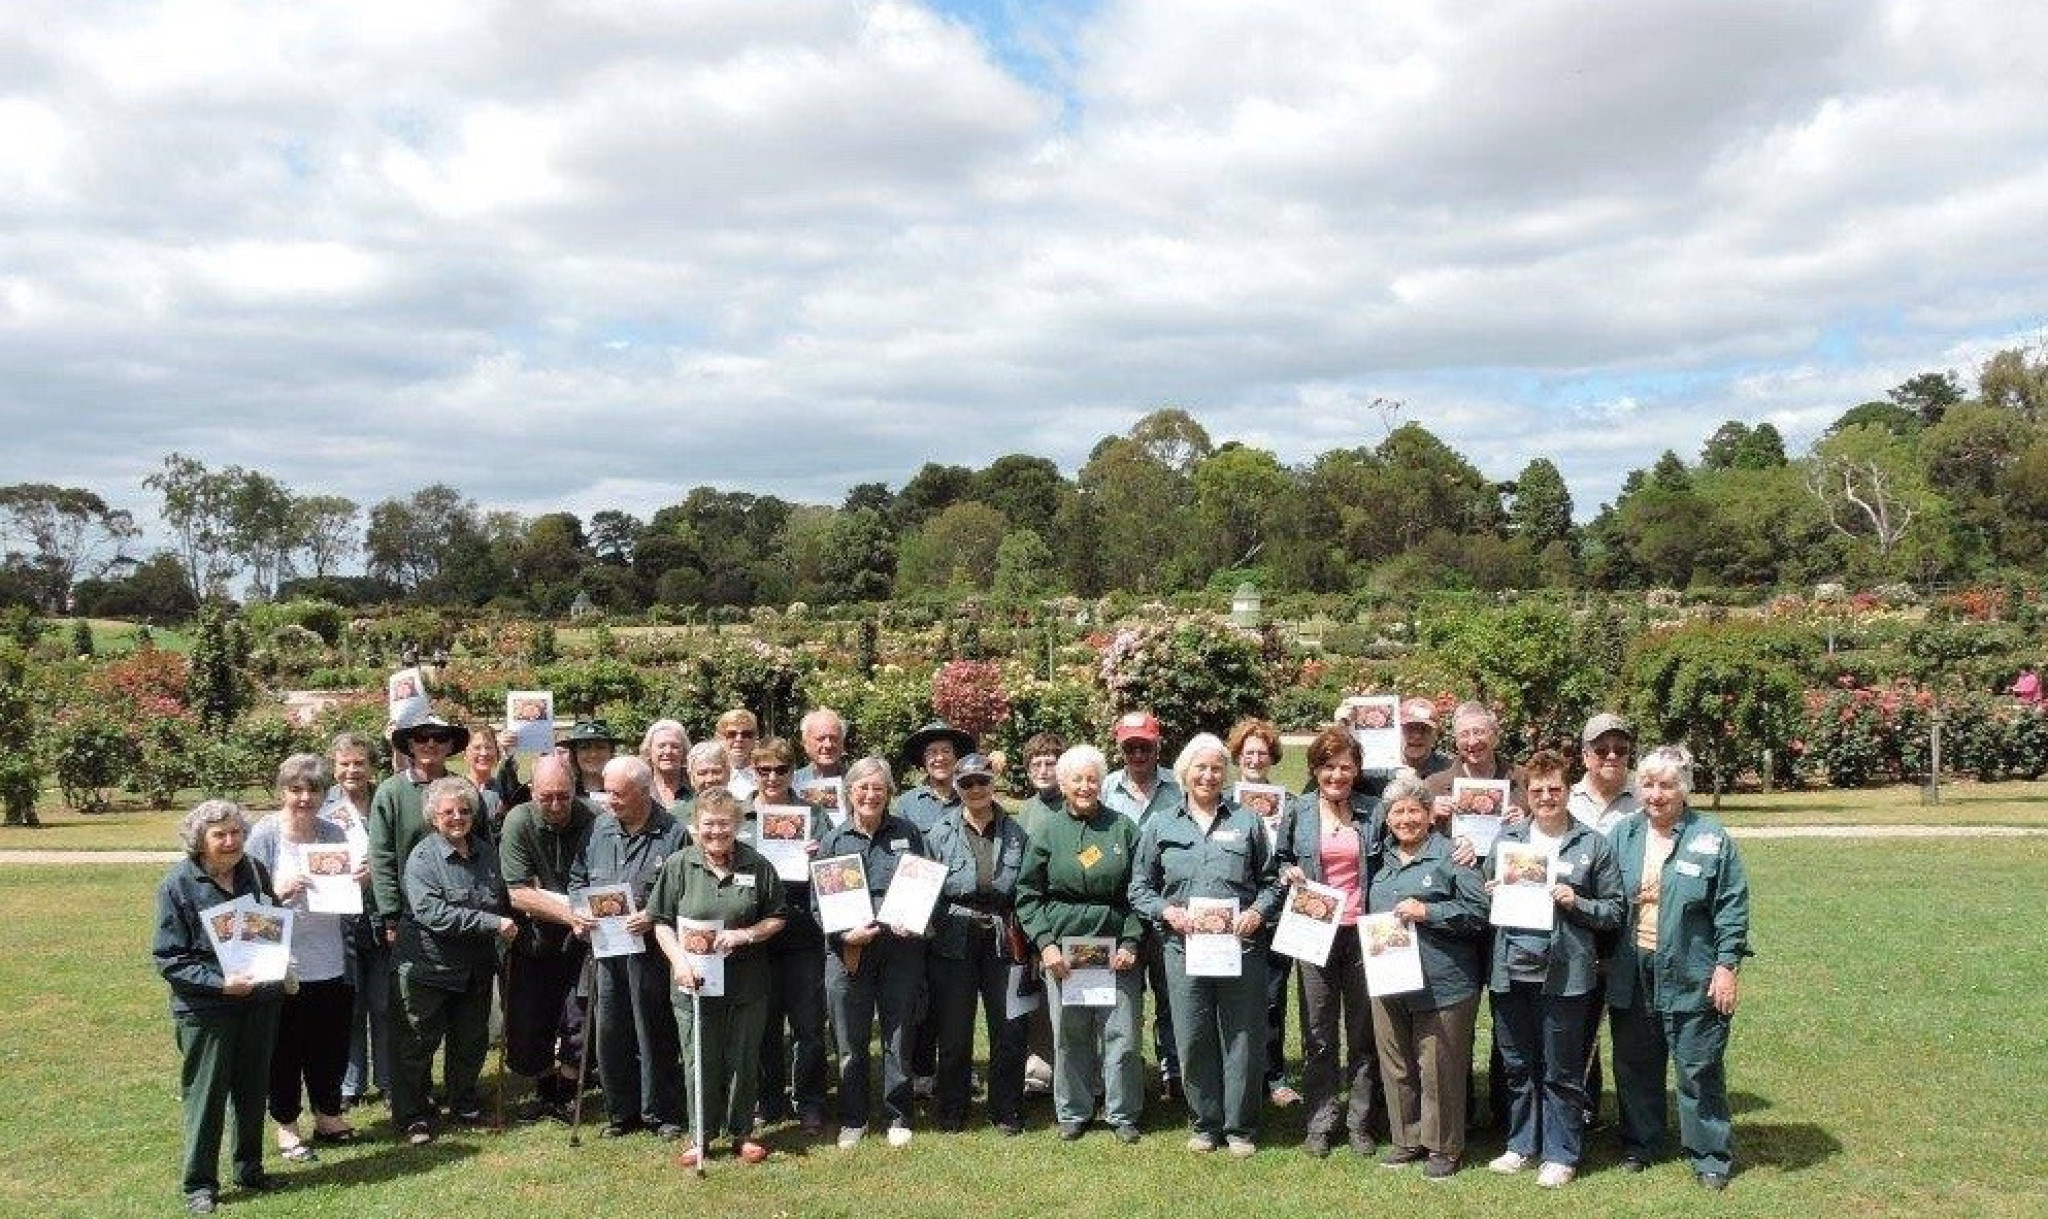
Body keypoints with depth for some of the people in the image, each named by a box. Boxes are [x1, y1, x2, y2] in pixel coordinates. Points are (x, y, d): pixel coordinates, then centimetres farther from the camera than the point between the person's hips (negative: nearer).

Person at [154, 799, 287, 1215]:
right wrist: (220, 982, -23)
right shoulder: (179, 884, -11)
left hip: (260, 1001, 4)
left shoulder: (255, 871, 2)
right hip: (204, 1008, -4)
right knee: (206, 1096, 4)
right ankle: (199, 1184, 18)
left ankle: (249, 1166, 31)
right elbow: (169, 959, -12)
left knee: (253, 1090, 15)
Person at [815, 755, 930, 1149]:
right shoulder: (832, 840, 4)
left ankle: (898, 1118, 21)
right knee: (850, 1042, 6)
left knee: (899, 1037, 7)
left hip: (901, 949, 0)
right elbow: (817, 902, 2)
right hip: (848, 952, 0)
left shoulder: (907, 833, 5)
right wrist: (845, 935, -13)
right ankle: (853, 1120, 21)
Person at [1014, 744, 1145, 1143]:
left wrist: (1131, 943, -5)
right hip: (1063, 949, 0)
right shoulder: (1047, 833, 4)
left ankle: (1123, 1114, 19)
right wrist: (1045, 944, -7)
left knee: (1122, 1033, 3)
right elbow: (1028, 895, 4)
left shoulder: (1124, 828, 4)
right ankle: (1073, 1112, 22)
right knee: (1069, 1034, 6)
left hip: (1117, 949, 0)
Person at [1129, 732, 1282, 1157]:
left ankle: (1240, 1127, 18)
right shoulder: (1160, 825, 9)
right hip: (1184, 947, 0)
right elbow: (1140, 888, 10)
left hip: (1241, 946, 0)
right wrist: (1168, 911, -7)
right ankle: (1204, 1123, 21)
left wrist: (1258, 912, -6)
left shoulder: (1247, 822, 10)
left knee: (1243, 1039, 4)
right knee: (1193, 1041, 5)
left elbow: (1271, 881, 13)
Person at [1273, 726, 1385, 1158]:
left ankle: (1360, 1122, 18)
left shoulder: (1373, 812, 3)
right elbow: (1280, 859, 14)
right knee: (1318, 1034, 6)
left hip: (1362, 932, 0)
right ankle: (1321, 1122, 16)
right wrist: (1288, 873, -8)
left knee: (1364, 1032, 7)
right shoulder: (1299, 812, 3)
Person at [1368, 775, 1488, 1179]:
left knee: (1438, 1068, 2)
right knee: (1396, 1066, 12)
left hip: (1441, 983, -6)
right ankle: (1407, 1139, 27)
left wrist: (1427, 911, -17)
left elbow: (1479, 912, -11)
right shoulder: (1382, 861, 14)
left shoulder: (1449, 856, -5)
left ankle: (1444, 1147, 16)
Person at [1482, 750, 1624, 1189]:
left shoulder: (1593, 845, -1)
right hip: (1511, 971, 4)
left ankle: (1560, 1155, 20)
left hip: (1564, 975, -3)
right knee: (1517, 1066, 15)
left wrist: (1576, 903, -16)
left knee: (1561, 1071, 7)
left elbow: (1614, 911, 1)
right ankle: (1521, 1144, 29)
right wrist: (1492, 893, -4)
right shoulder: (1506, 839, 8)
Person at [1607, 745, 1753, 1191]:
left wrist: (1727, 965, -10)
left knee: (1699, 1068, 4)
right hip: (1631, 974, 4)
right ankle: (1640, 1143, 30)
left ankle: (1710, 1157, 18)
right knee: (1635, 1065, 14)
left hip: (1690, 976, -4)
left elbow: (1732, 906, -6)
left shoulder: (1711, 838, -6)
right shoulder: (1623, 835, 6)